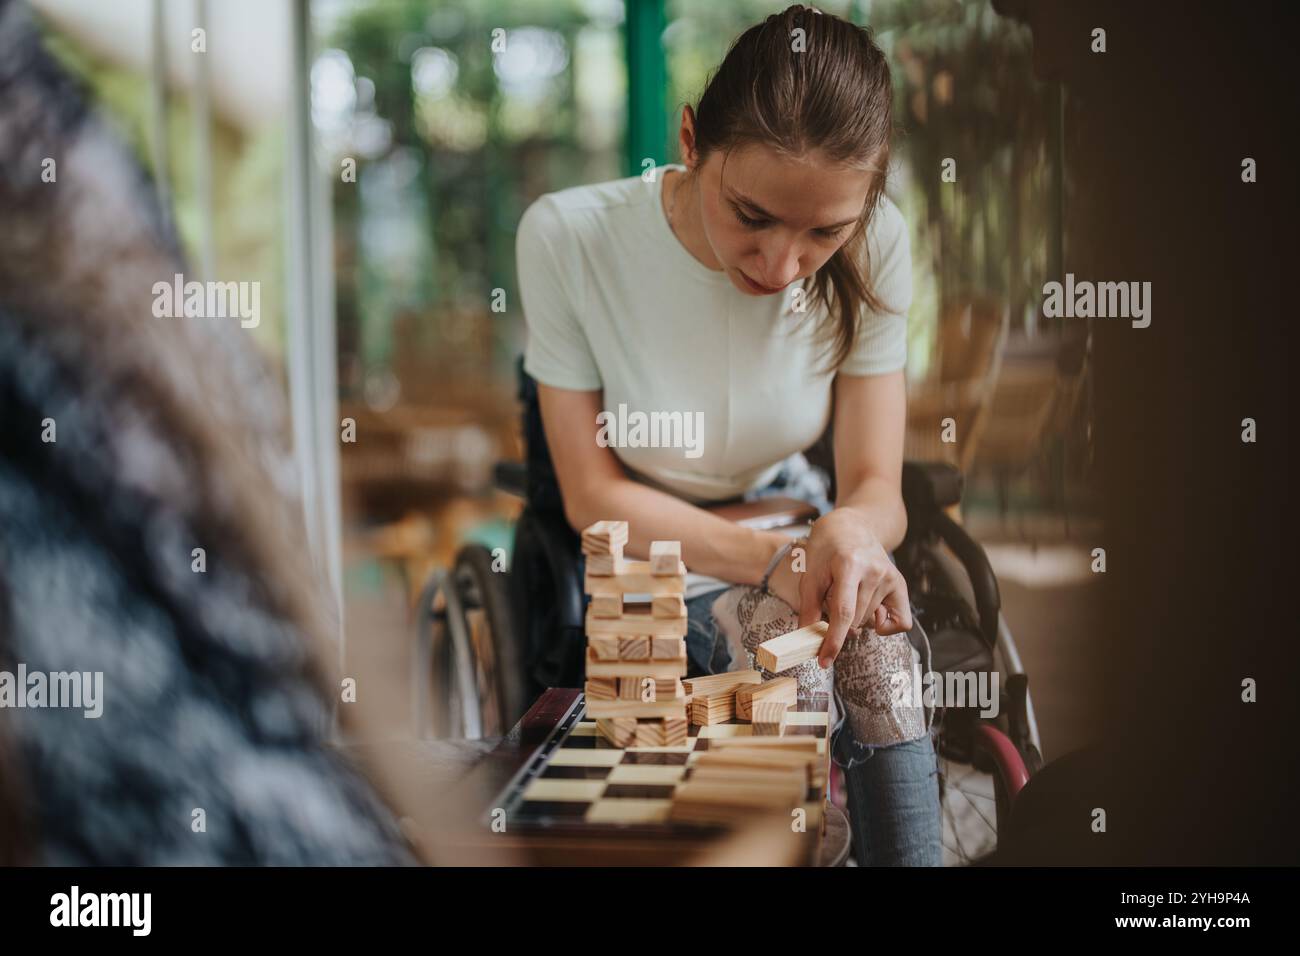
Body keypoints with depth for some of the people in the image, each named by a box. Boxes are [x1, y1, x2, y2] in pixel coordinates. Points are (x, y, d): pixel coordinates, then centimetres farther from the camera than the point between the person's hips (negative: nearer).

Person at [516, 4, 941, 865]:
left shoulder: (875, 246, -17)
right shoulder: (570, 236, -24)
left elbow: (877, 487, -15)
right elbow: (593, 494, -17)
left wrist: (852, 532, -40)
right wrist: (771, 559, -32)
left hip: (785, 516, 3)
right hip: (638, 551, -2)